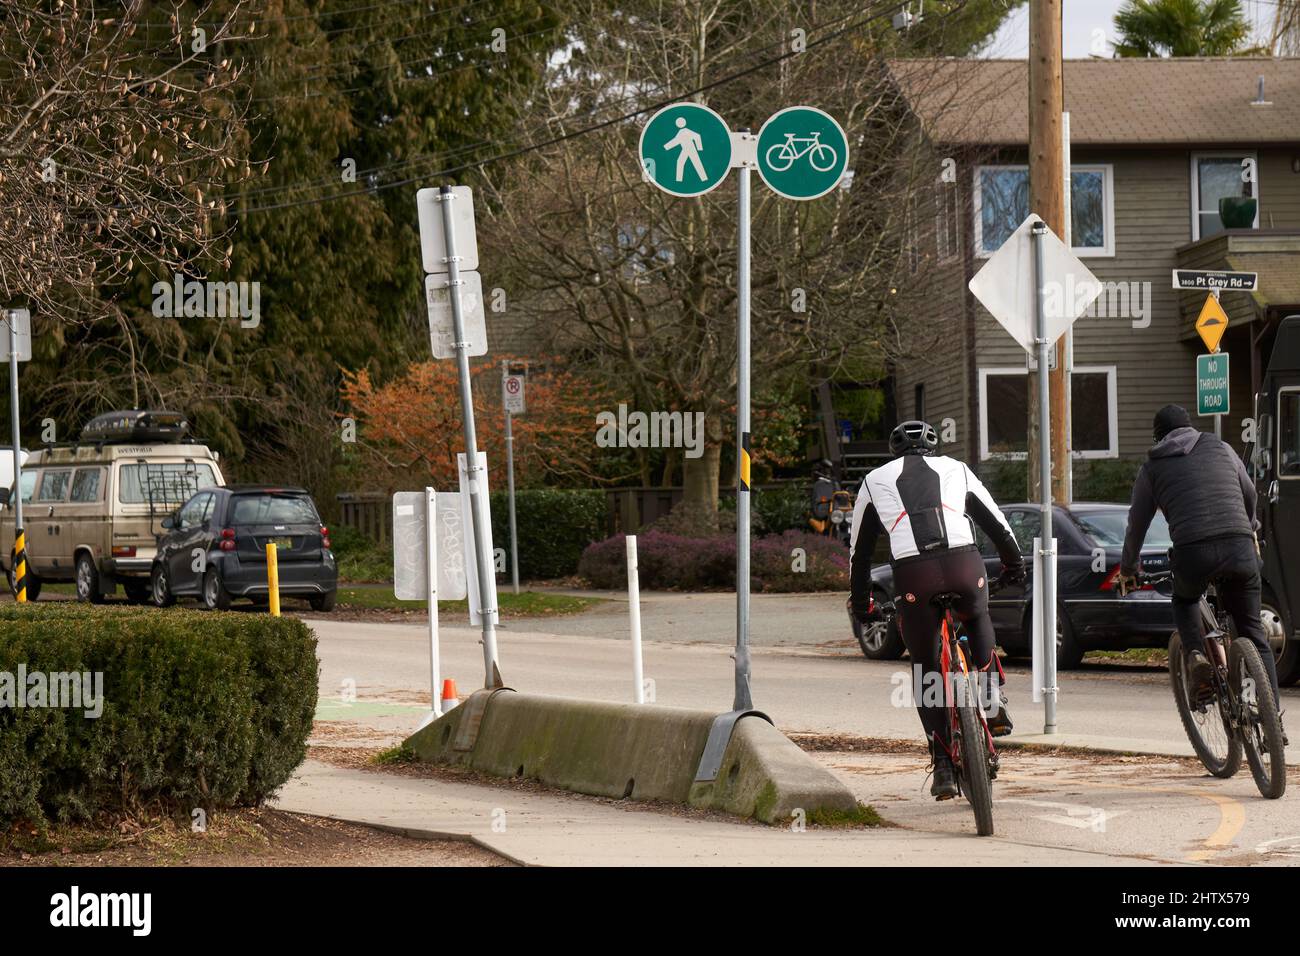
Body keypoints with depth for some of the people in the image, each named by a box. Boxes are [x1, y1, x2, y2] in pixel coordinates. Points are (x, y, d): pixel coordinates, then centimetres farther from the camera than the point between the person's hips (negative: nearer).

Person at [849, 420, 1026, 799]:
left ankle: (944, 767, 8)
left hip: (913, 577, -1)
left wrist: (859, 601, 38)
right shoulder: (955, 469, 24)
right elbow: (996, 522, 31)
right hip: (965, 566, 1)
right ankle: (992, 698, 16)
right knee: (978, 619, 35)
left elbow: (859, 549, 27)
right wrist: (1014, 562, 48)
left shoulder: (875, 480, 23)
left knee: (925, 672, 14)